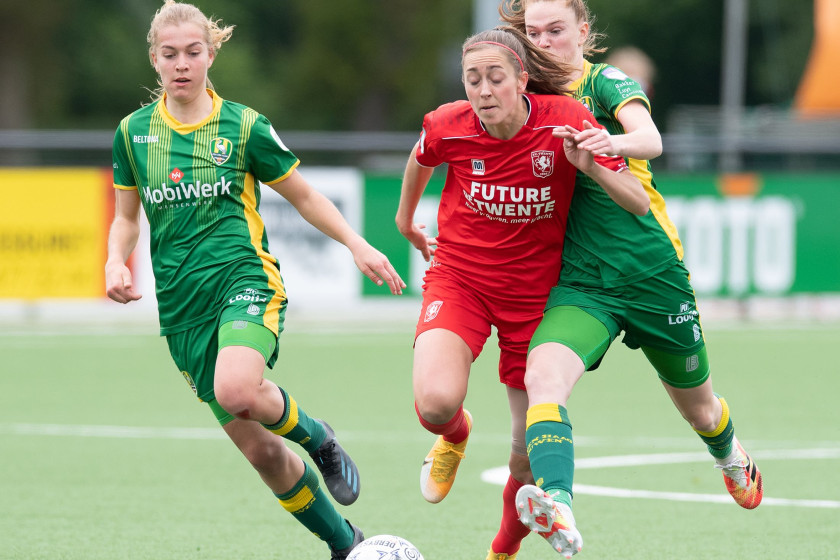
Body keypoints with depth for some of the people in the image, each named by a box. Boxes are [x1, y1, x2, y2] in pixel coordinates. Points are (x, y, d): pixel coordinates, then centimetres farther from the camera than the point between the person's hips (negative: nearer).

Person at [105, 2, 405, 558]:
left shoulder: (243, 126, 0)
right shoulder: (133, 132, 7)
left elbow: (304, 195, 10)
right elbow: (127, 218, 18)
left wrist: (358, 245, 1)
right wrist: (116, 262, -2)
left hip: (244, 280, -3)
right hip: (182, 305, 3)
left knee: (237, 391, -35)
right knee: (261, 452, 2)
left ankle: (319, 438, -4)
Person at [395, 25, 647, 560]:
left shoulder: (565, 119, -17)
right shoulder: (449, 125, -13)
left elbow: (639, 204, -15)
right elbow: (421, 157, 13)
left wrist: (590, 166, -33)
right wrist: (406, 219, 29)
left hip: (534, 290, 0)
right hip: (458, 275, 0)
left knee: (531, 455, 2)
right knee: (436, 402, -28)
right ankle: (455, 436, 12)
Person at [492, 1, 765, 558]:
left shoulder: (605, 82, -8)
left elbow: (651, 139, -28)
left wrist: (614, 142, -50)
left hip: (652, 272, -3)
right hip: (579, 282, 3)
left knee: (698, 407, 17)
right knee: (542, 376, -30)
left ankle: (731, 457, 54)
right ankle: (558, 513, -49)